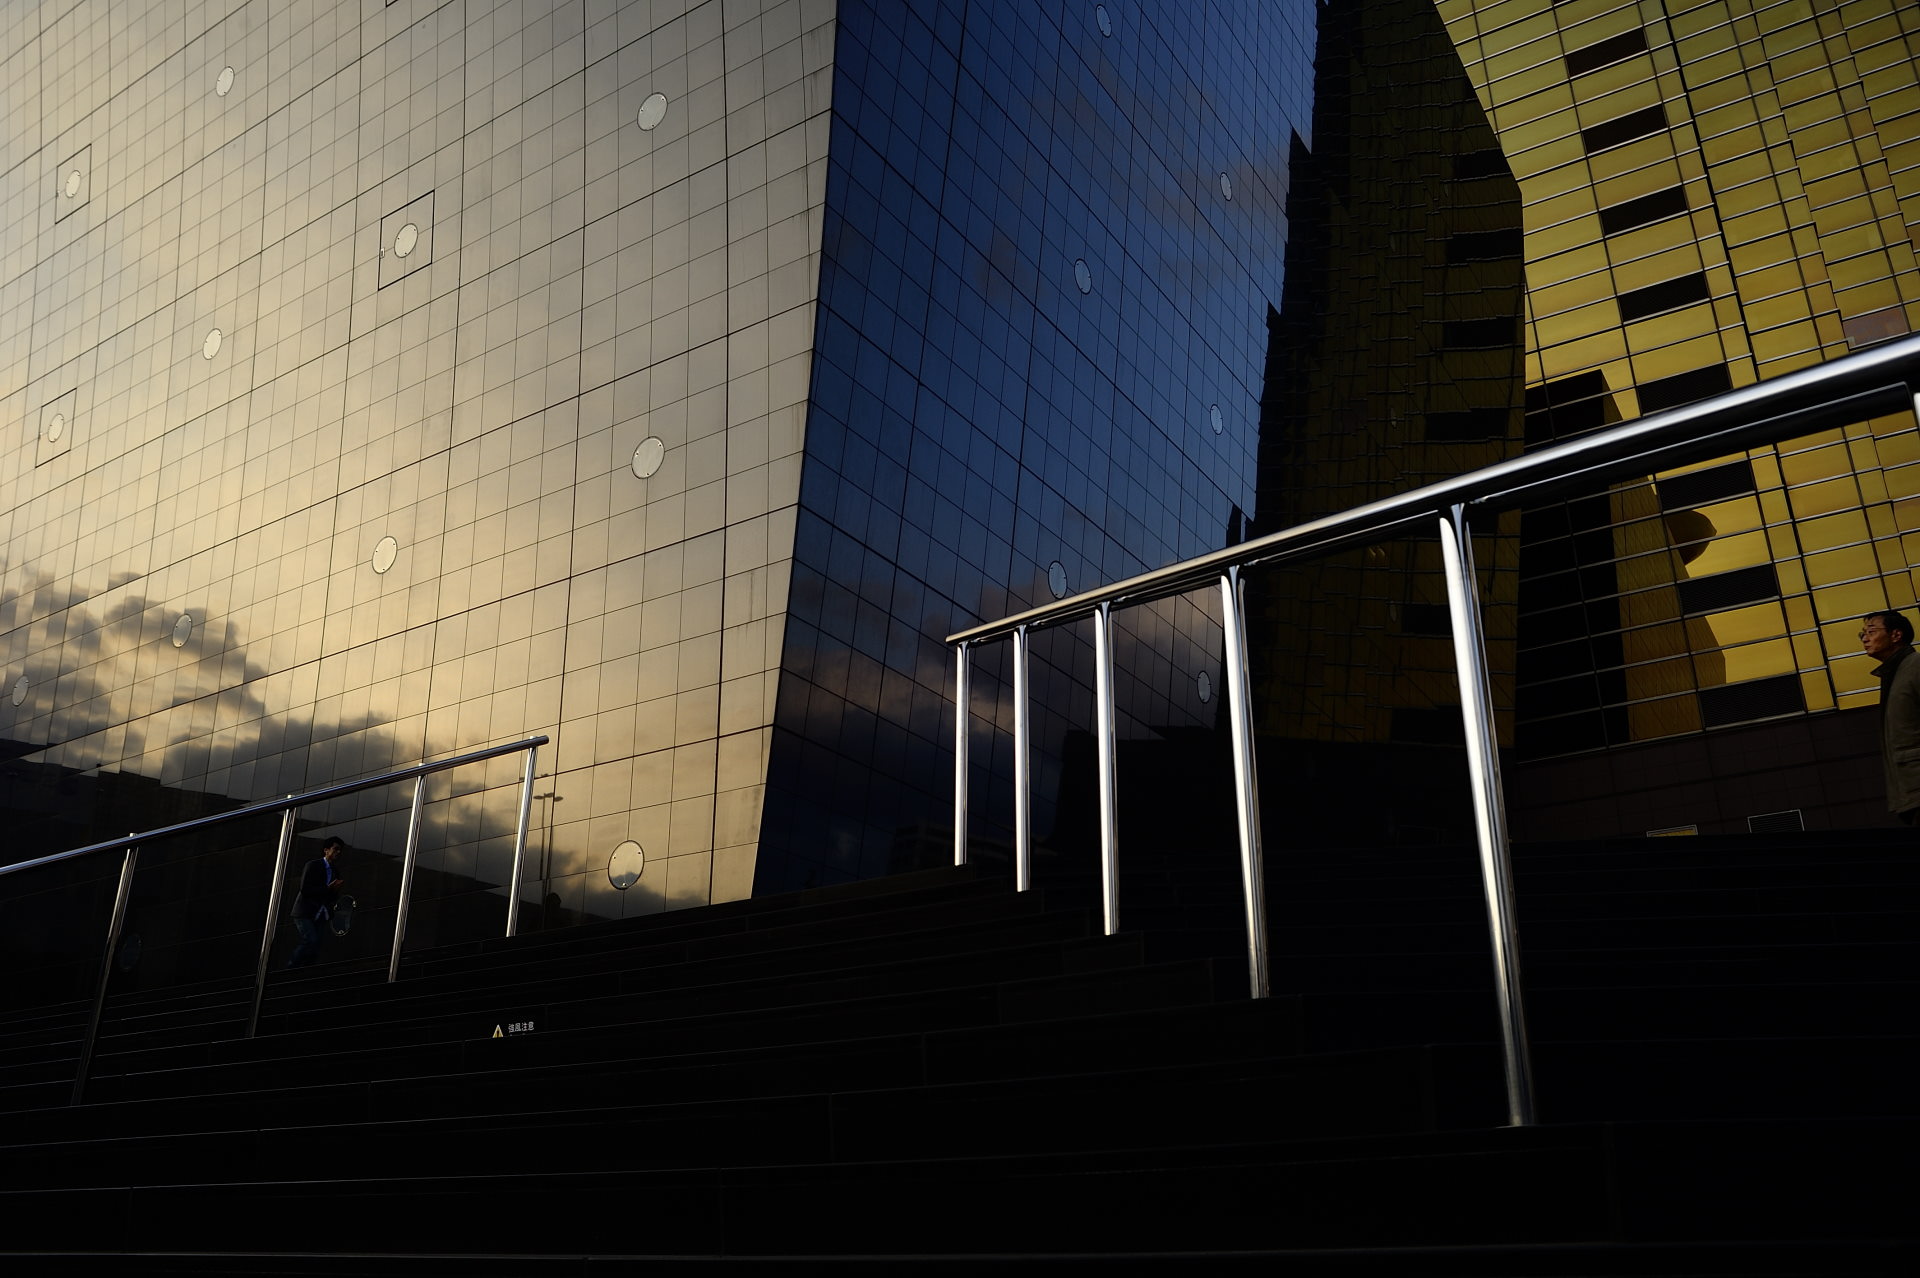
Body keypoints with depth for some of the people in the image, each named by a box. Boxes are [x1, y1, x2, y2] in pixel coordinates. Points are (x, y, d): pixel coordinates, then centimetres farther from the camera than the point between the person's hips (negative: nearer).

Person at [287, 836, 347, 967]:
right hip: (305, 913, -6)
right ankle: (290, 967, -8)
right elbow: (304, 890, -13)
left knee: (315, 951, -4)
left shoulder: (335, 872, 17)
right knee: (311, 941, -22)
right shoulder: (313, 865, -2)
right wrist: (327, 888, -17)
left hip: (321, 916, 6)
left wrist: (335, 890, -4)